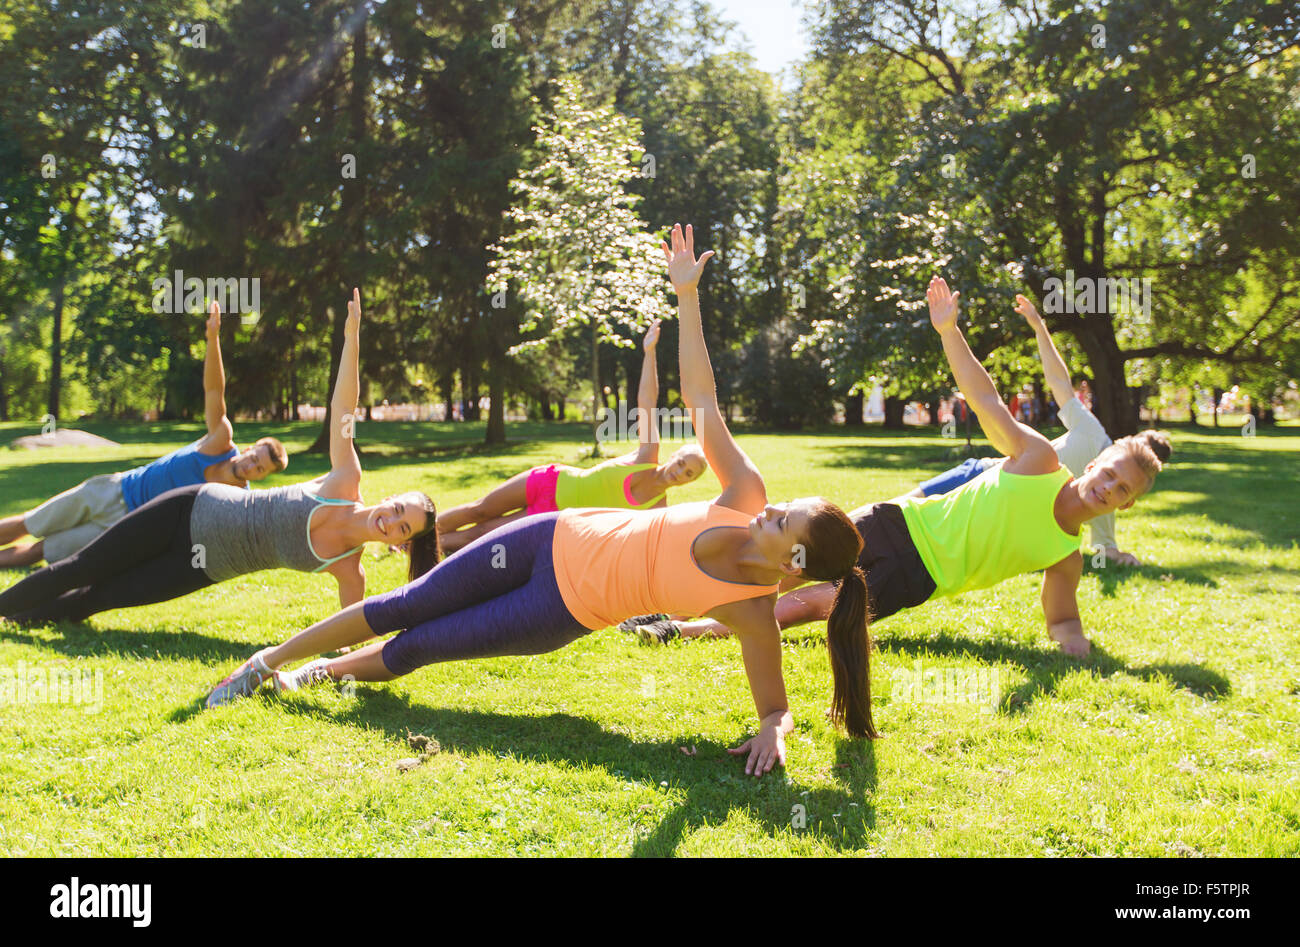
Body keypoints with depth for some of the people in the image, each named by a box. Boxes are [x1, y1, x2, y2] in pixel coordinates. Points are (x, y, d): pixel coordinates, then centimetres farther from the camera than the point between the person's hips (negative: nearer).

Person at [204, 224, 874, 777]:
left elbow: (777, 706, -13)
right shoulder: (746, 494, -15)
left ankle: (327, 673, 37)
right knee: (405, 608, 7)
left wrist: (772, 734, -36)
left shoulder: (753, 613, -22)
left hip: (567, 611, -2)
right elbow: (700, 397, -12)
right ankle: (265, 663, 26)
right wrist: (687, 296, -17)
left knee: (417, 648, 5)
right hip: (556, 541, 3)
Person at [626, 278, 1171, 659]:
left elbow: (1061, 617, 9)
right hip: (895, 525, 0)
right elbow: (985, 398, -7)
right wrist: (949, 331, -18)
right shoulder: (1038, 461, -5)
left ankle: (689, 629, -8)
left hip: (914, 579, 0)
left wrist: (1075, 644, -16)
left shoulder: (1066, 557, 0)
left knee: (812, 605, -15)